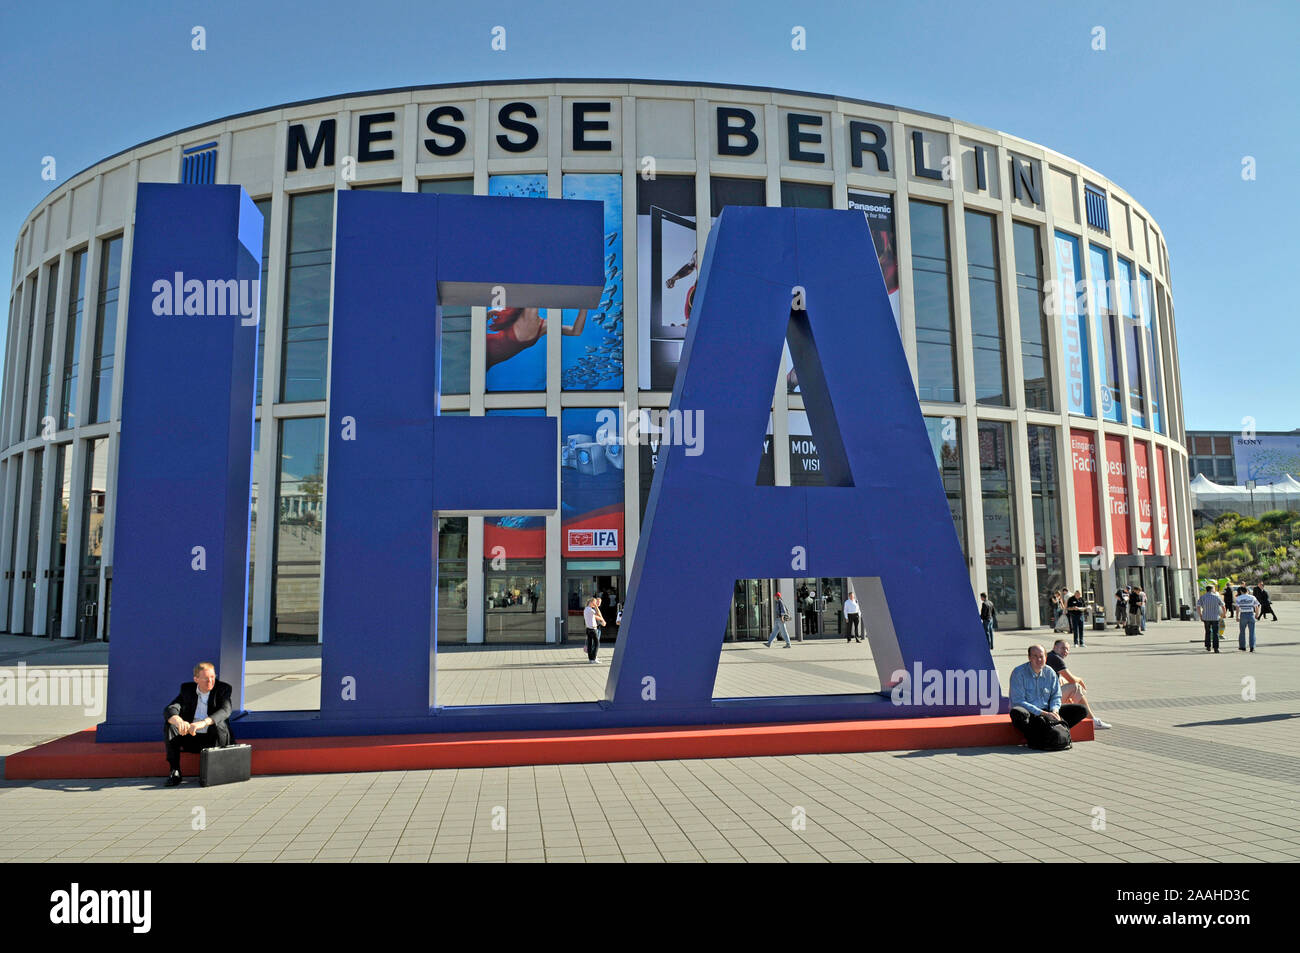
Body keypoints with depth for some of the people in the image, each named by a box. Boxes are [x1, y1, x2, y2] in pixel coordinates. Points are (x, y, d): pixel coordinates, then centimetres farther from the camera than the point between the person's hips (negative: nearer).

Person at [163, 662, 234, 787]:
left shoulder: (223, 689, -6)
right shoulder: (187, 689, 3)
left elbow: (225, 711, -24)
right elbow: (169, 709, -12)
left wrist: (203, 723, -44)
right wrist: (178, 721, -37)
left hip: (213, 739, -3)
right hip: (191, 738, 3)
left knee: (219, 724, -33)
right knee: (169, 724, -19)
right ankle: (175, 771, -18)